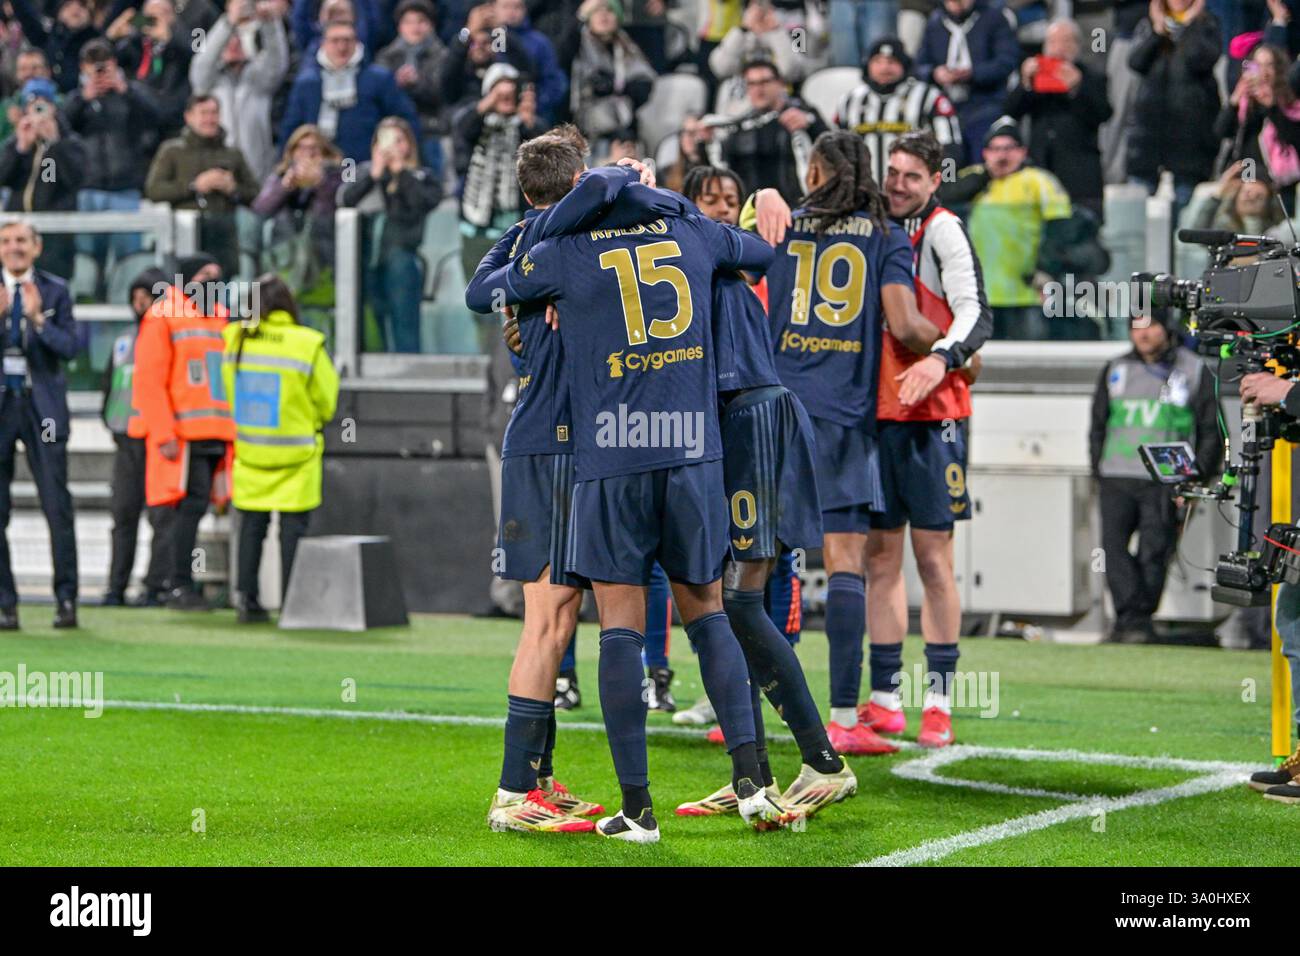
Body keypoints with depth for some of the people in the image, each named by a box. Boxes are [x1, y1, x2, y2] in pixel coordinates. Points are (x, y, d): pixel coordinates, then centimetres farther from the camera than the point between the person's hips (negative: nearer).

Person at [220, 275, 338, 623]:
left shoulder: (234, 339, -6)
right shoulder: (308, 344, -16)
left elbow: (231, 393, 6)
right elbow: (326, 401, -5)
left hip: (249, 449, 3)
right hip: (296, 455, -3)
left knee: (251, 526, 12)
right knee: (294, 527, 4)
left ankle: (246, 597, 7)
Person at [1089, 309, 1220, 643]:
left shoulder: (1194, 371, 8)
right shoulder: (1115, 371, 16)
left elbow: (1212, 431, 10)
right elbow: (1098, 425, 23)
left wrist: (1197, 479, 1)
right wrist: (1098, 471, 12)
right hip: (1116, 480, 2)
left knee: (1153, 553, -7)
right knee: (1113, 545, -12)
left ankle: (1139, 619, 2)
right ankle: (1132, 619, -13)